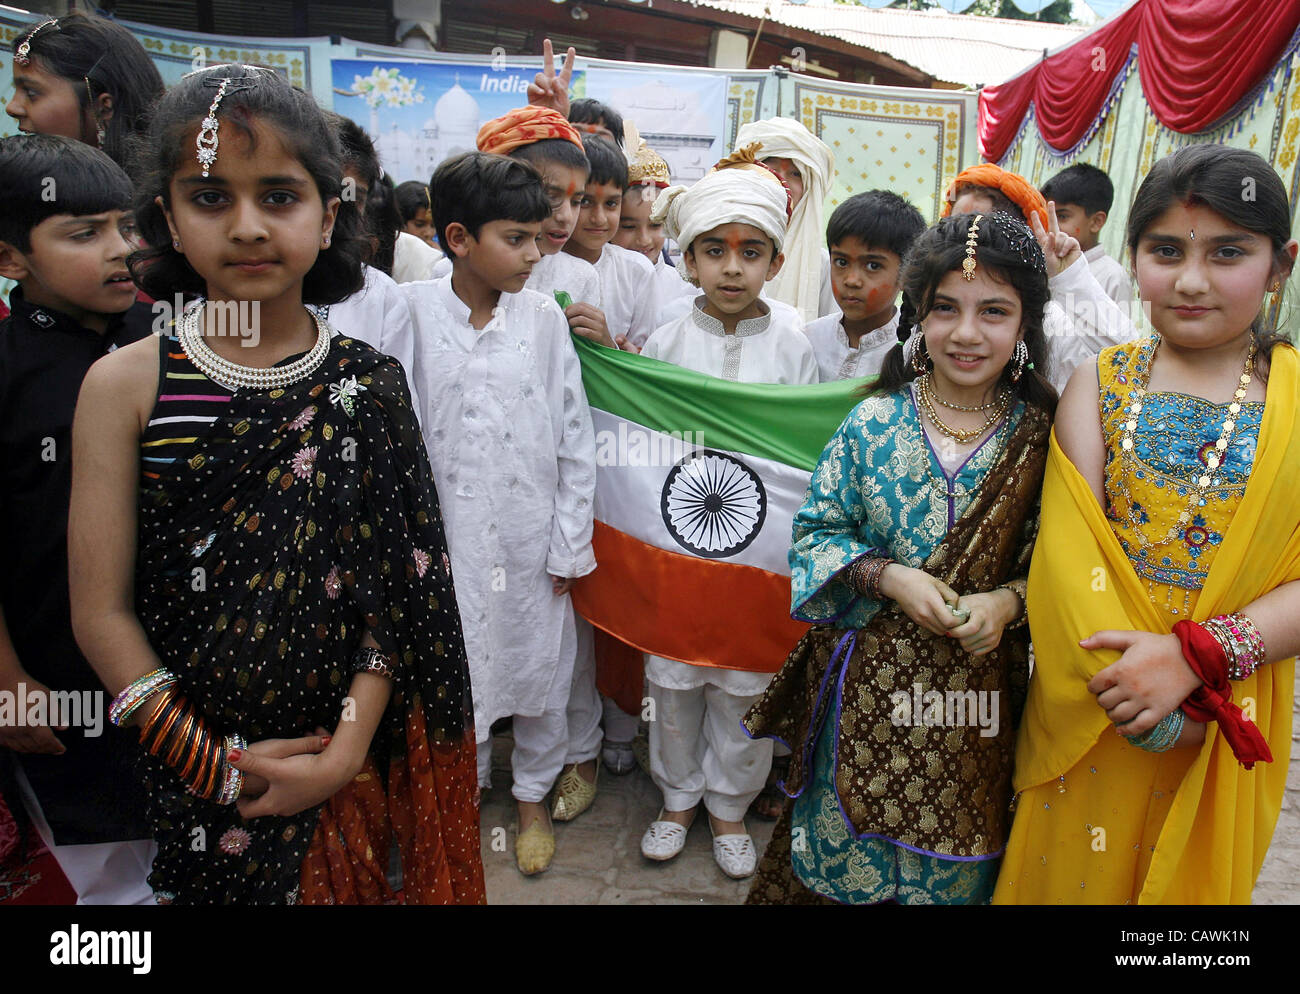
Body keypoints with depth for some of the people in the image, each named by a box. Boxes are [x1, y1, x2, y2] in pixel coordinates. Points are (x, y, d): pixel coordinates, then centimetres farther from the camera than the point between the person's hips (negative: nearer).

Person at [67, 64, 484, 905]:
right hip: (194, 772, 0)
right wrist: (217, 764, -11)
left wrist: (348, 748, -15)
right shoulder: (125, 386, -10)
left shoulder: (369, 385, -8)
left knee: (349, 882, 20)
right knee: (214, 883, 21)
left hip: (347, 754, 1)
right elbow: (102, 613, -9)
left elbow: (394, 586, -7)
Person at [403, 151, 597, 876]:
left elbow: (576, 439, -1)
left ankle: (533, 795, 39)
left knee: (539, 668, 14)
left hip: (531, 537, 1)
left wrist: (571, 545, -2)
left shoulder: (544, 316, -5)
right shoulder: (411, 312, -8)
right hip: (446, 538, -1)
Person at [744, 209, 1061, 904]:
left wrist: (1009, 600, -17)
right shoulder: (873, 422, -7)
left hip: (980, 696, 1)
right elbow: (816, 531, -3)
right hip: (872, 684, 0)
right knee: (846, 855, 17)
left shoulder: (1041, 437, -6)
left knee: (953, 871, 19)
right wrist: (887, 576, -18)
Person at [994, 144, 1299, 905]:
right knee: (1069, 873, 15)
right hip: (1093, 708, 0)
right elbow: (1071, 546, -11)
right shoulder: (1100, 381, -2)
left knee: (1194, 878, 19)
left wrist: (1197, 656, -24)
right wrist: (1153, 709, -18)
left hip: (1230, 714, 0)